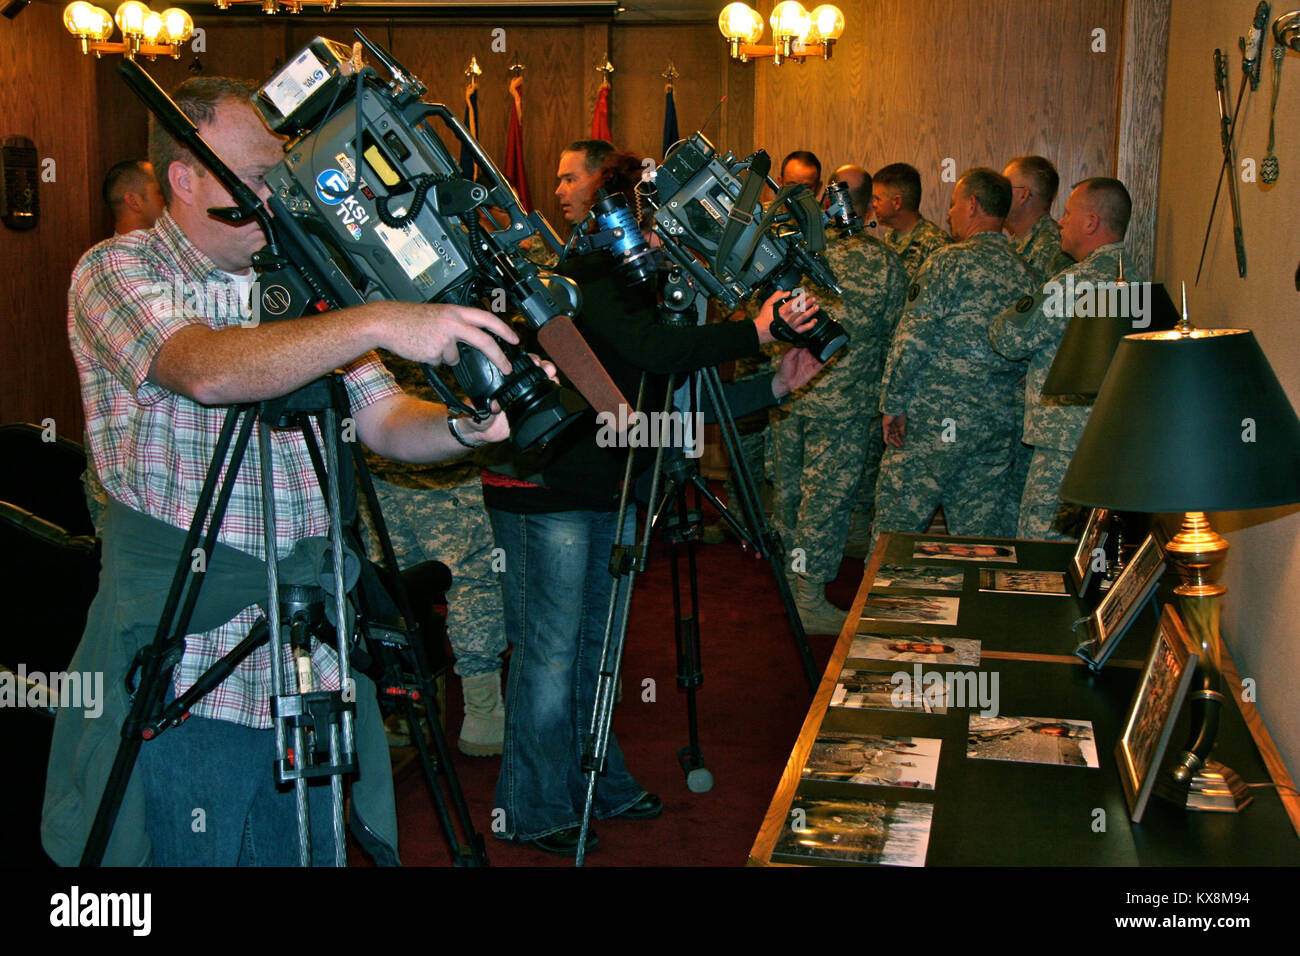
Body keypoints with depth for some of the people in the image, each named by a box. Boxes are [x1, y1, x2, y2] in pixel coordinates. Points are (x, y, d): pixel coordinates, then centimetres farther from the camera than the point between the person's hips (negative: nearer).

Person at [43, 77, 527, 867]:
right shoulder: (117, 273, -5)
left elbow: (384, 421, 7)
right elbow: (209, 369, -25)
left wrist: (463, 426, -15)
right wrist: (377, 323, -34)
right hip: (184, 668, -5)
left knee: (314, 851, 12)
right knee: (186, 850, 3)